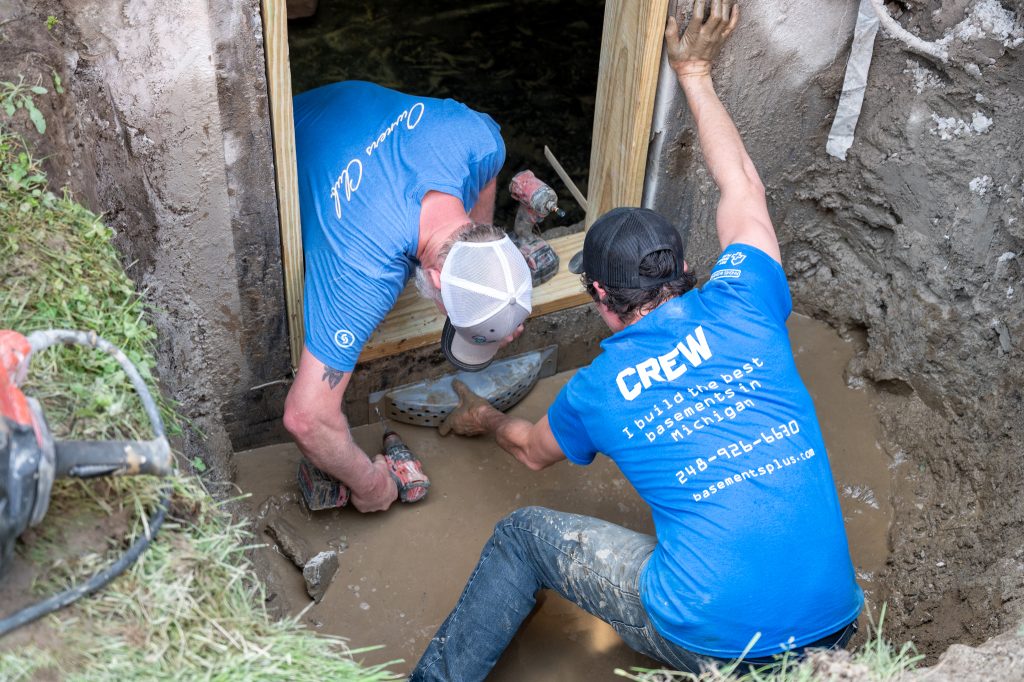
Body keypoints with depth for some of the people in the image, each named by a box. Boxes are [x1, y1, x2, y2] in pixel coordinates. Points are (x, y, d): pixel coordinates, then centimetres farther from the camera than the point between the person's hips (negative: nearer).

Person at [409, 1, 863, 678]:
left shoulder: (596, 389, 0)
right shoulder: (740, 307, 1)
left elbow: (534, 450, 25)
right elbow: (744, 187, 21)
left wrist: (486, 420, 47)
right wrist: (696, 75, 31)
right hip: (835, 627, 4)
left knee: (524, 533, 15)